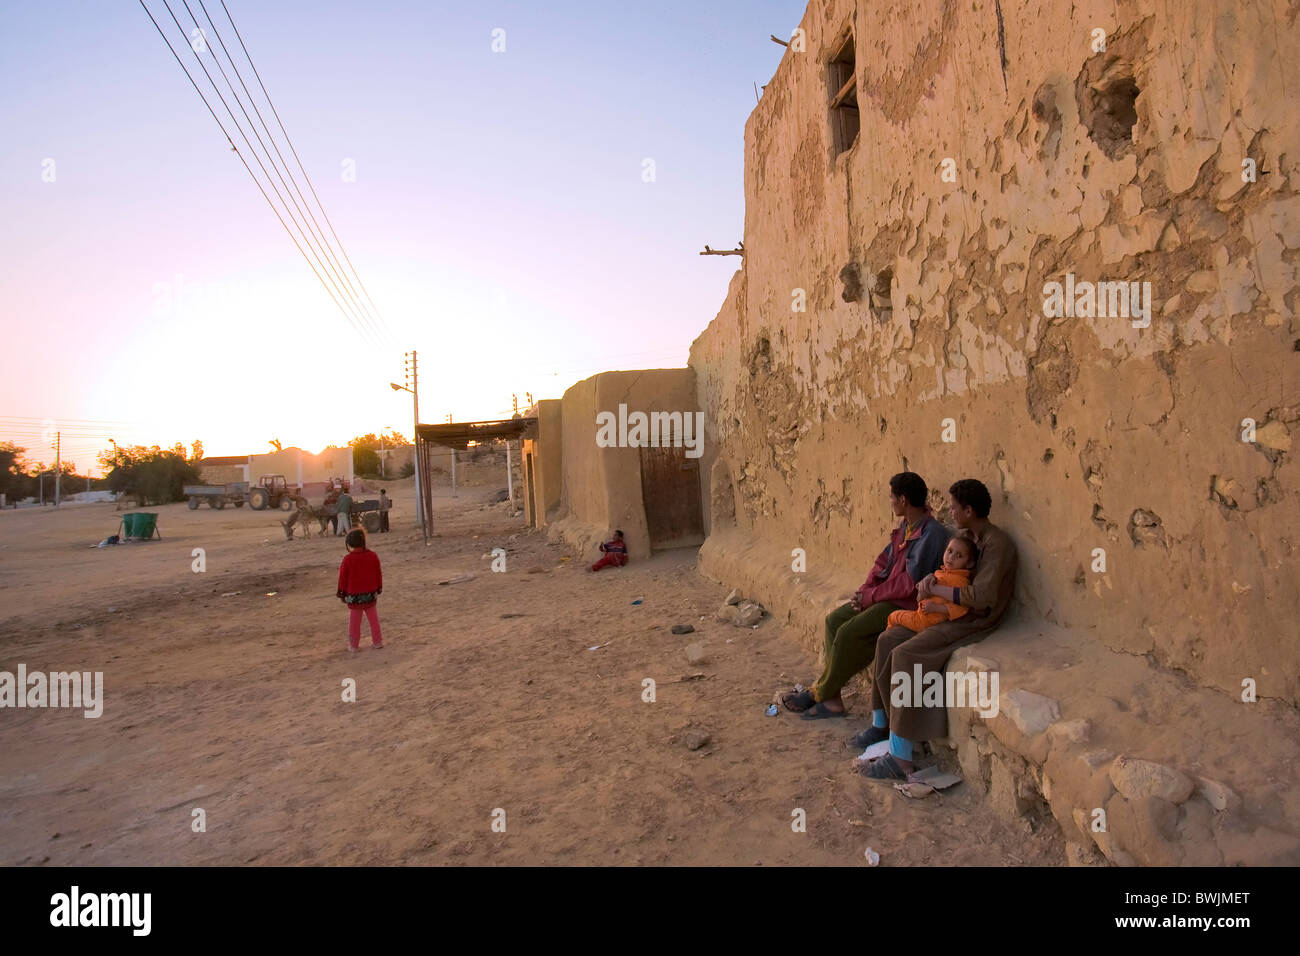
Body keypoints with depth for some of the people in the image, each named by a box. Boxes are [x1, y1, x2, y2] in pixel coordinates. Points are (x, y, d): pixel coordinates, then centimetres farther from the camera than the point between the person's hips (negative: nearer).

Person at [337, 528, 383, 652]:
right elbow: (379, 574, 4)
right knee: (373, 618, 11)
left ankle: (354, 645, 13)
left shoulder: (347, 559, -12)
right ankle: (377, 642, 14)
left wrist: (342, 593, 4)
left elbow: (342, 578, -7)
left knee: (355, 620, 8)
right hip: (371, 594, 2)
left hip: (354, 596, -2)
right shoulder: (372, 556, -4)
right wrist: (379, 588, 15)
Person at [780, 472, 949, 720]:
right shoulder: (906, 527, 10)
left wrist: (872, 596, -15)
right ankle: (831, 699, -4)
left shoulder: (931, 533, -19)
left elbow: (911, 583, -23)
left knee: (849, 633, -21)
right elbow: (884, 561, 13)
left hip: (907, 604, -10)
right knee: (835, 619, -4)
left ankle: (820, 694, -3)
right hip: (889, 595, 10)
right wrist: (865, 589, -2)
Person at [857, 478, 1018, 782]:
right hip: (950, 614, 10)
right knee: (887, 640, -3)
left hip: (974, 621, -10)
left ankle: (900, 758, -23)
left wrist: (934, 589, -17)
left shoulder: (997, 544, -17)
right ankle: (882, 723, 7)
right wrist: (932, 580, -2)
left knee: (905, 654, -26)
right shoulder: (966, 536, 13)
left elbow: (980, 596, -27)